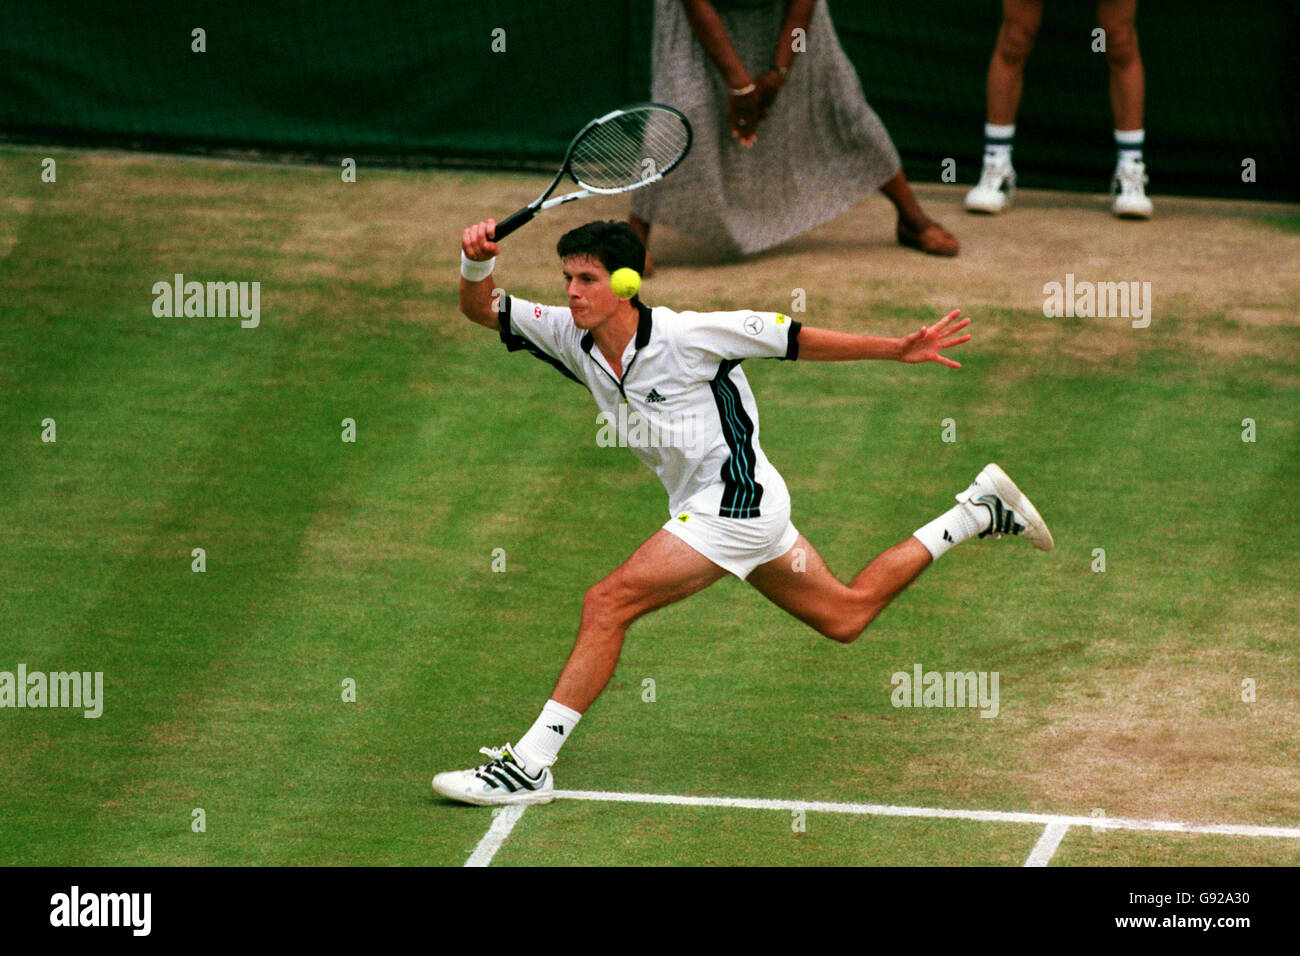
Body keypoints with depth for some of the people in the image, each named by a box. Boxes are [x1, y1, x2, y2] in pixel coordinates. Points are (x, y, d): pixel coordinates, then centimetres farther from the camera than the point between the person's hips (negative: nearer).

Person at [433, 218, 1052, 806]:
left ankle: (530, 764, -16)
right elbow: (483, 310, 2)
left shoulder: (685, 335, -19)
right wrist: (477, 261, -21)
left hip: (735, 498, -9)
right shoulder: (573, 339, -1)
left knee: (607, 604, -18)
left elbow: (792, 339, -12)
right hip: (702, 506, 9)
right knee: (845, 616, 21)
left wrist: (899, 350, -13)